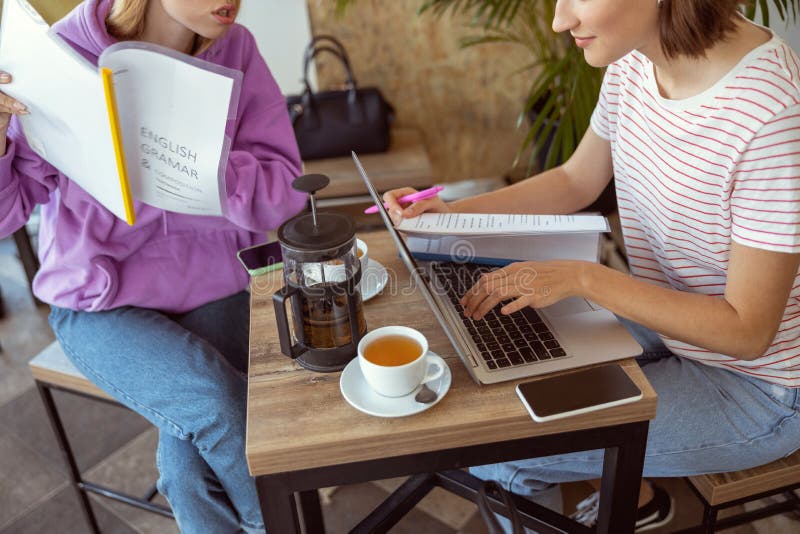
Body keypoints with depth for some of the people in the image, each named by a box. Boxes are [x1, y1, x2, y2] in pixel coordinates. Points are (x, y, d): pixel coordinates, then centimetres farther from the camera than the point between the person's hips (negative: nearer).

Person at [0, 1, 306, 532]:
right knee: (218, 405, -24)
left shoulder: (236, 50, -7)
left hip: (211, 287, 1)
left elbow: (283, 194, -12)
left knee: (191, 466, -20)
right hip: (100, 306, -1)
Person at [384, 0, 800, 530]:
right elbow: (576, 182, 5)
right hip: (664, 323, 7)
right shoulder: (635, 60, -9)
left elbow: (748, 330, -26)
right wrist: (452, 213, -5)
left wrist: (584, 278, -29)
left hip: (752, 383, -7)